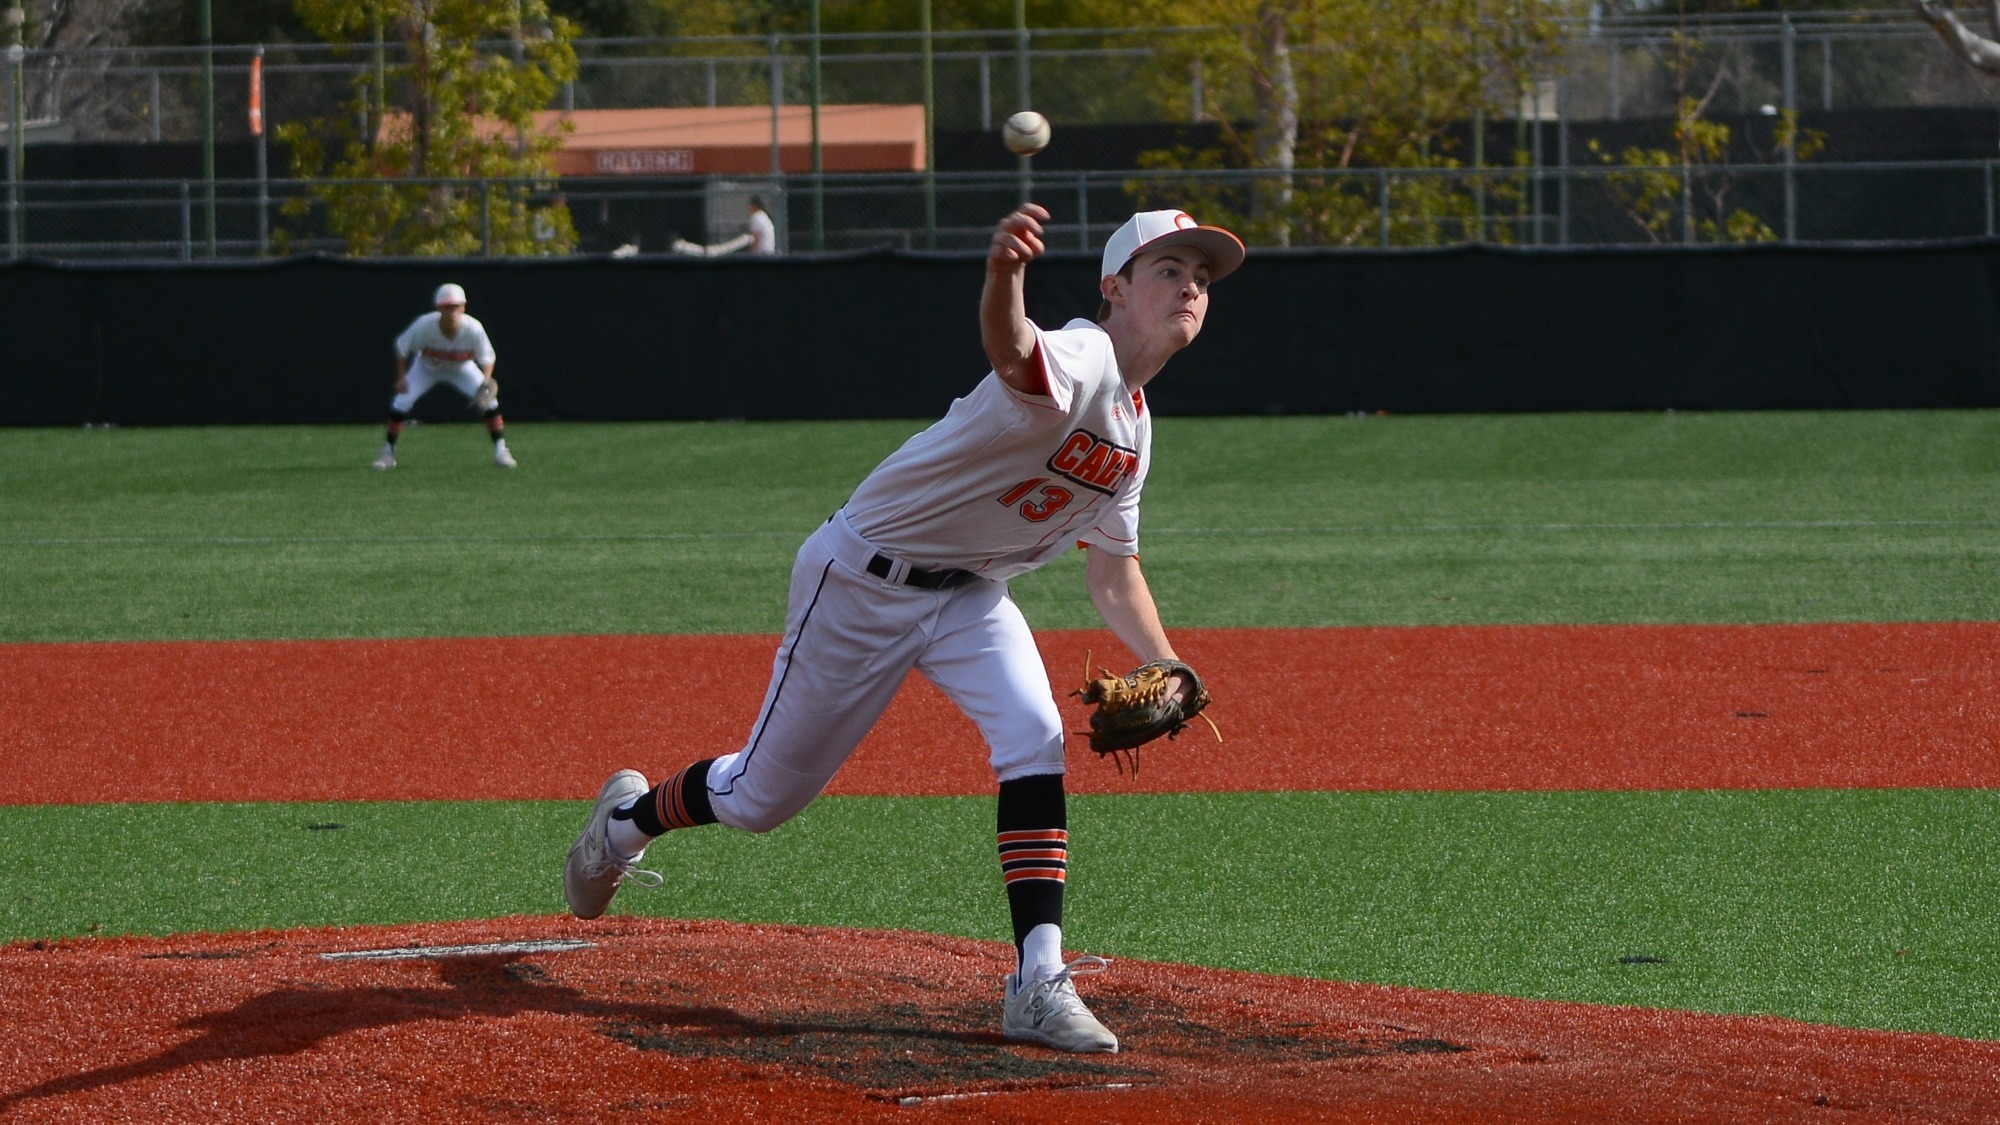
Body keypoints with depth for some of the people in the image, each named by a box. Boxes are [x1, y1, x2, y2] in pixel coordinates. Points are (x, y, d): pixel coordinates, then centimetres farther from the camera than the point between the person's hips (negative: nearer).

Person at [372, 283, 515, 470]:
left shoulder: (474, 329, -33)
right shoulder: (424, 325, -34)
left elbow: (487, 358, -18)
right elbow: (402, 347, -16)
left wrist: (486, 382, -36)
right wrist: (401, 377, -18)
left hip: (461, 369, 0)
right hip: (427, 368, 0)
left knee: (488, 401, -17)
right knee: (401, 401, -16)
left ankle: (500, 451, -2)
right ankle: (388, 452, 1)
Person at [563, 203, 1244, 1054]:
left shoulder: (1134, 429, 2)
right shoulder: (1077, 364, -28)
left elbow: (1111, 568, 14)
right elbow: (1013, 352, -55)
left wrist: (1167, 669, -1)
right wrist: (1004, 274, -79)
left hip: (970, 596, 7)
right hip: (863, 582, -7)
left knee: (1033, 742, -21)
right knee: (762, 796, 7)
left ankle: (1038, 984, -21)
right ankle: (627, 820, 40)